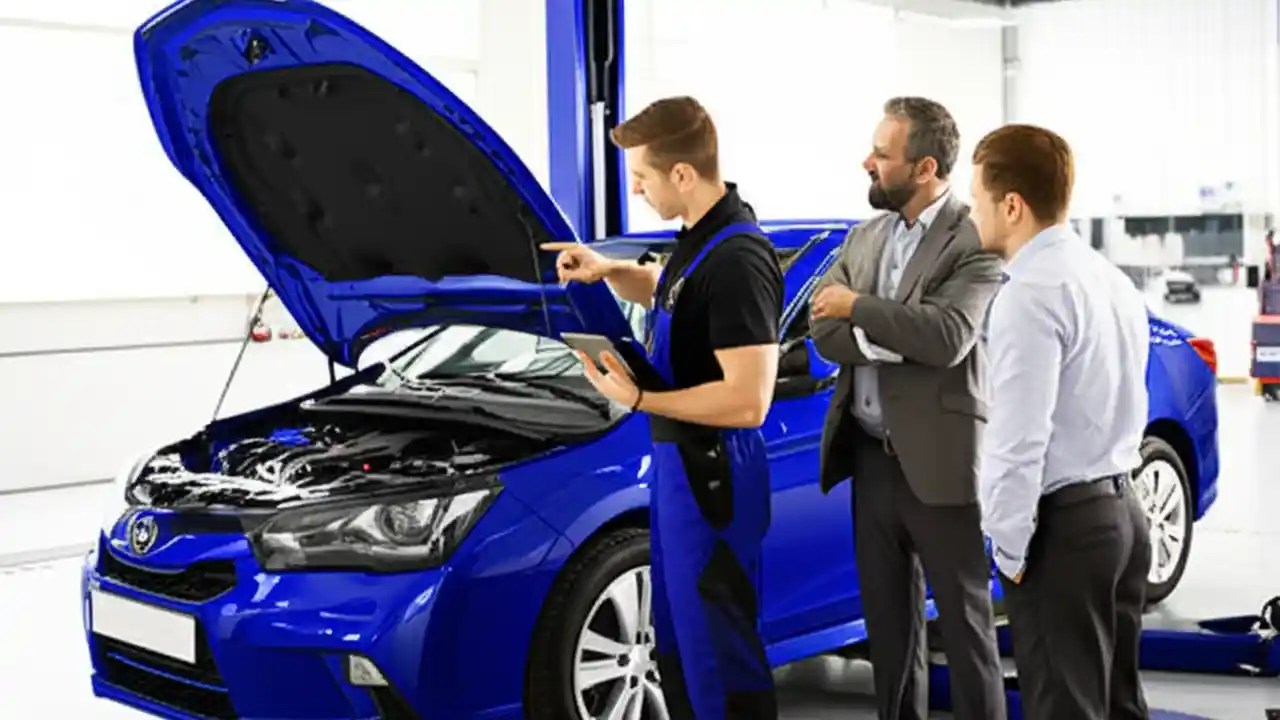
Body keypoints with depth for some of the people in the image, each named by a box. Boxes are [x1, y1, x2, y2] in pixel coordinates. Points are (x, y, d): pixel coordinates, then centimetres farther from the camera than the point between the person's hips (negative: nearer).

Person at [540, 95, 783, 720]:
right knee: (676, 635, 21)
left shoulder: (737, 259, -25)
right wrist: (611, 271, 9)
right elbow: (670, 295, 29)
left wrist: (638, 399, -20)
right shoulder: (701, 236, 6)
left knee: (715, 641, 0)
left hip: (710, 471, -10)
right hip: (678, 459, 10)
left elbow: (747, 402, -28)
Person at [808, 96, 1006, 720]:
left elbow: (948, 336, -23)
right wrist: (894, 341, -16)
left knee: (964, 623, 4)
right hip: (872, 457, 7)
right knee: (888, 621, 16)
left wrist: (858, 307, -13)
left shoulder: (974, 241, -10)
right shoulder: (864, 237, 11)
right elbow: (824, 332, 1)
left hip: (939, 461, -6)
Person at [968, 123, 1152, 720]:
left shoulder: (1031, 294, -18)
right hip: (1121, 510, 9)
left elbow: (1019, 437, -23)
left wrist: (1010, 546, -14)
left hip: (1062, 525, -9)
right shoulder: (1112, 279, 11)